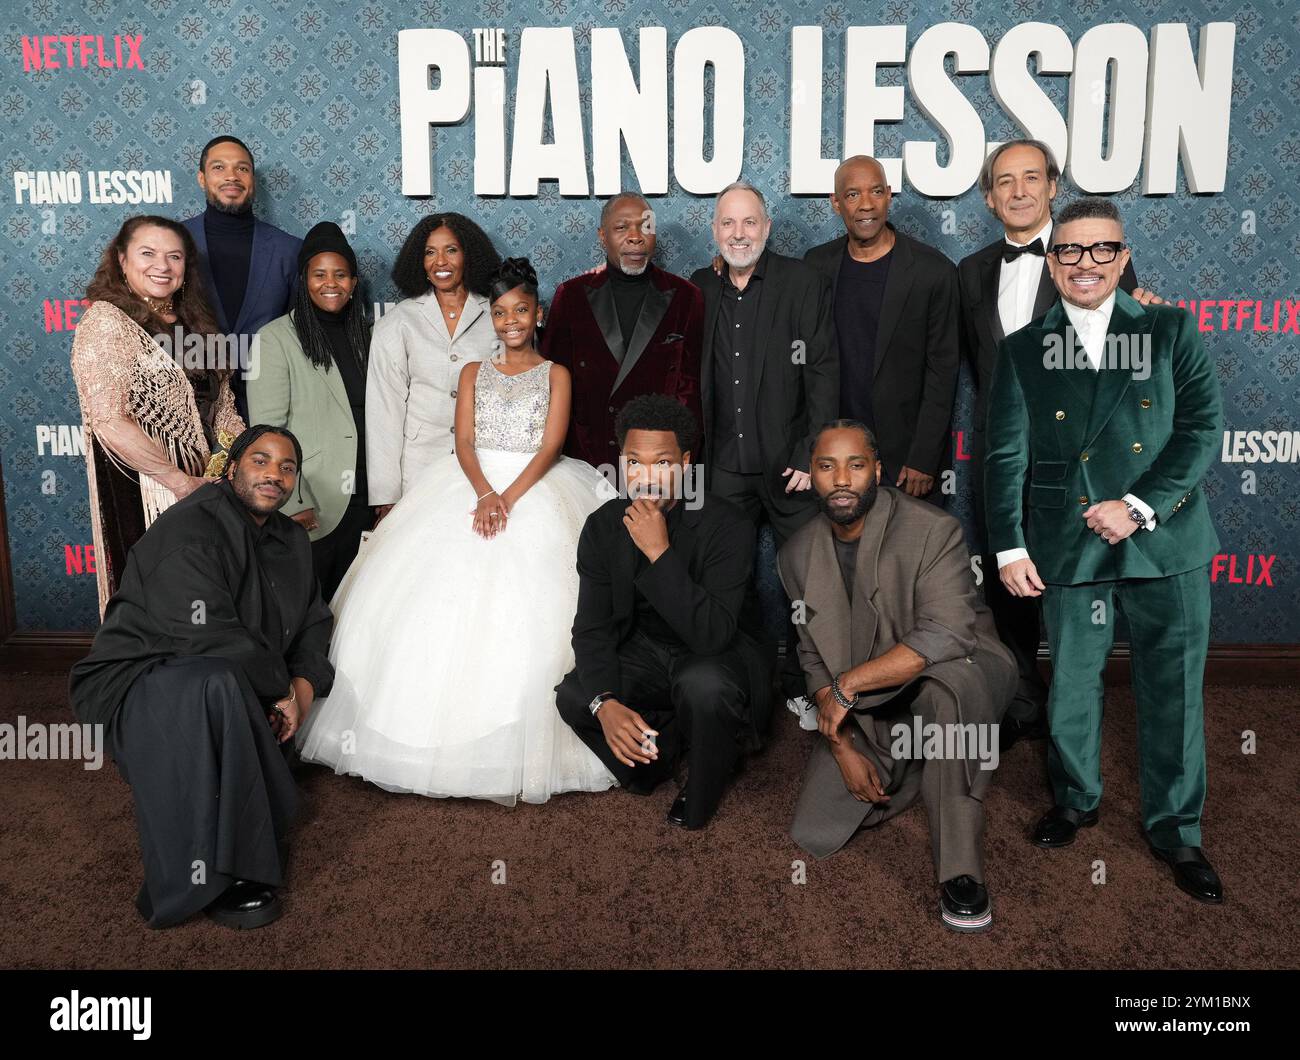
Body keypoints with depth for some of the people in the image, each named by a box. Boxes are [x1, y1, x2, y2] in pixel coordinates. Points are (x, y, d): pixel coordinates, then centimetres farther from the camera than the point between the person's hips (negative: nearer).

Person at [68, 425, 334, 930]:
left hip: (225, 683, 10)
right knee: (216, 688, -38)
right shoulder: (188, 533, -20)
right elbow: (213, 642, -28)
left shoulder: (291, 539, 9)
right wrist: (281, 688, -16)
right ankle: (214, 876, -30)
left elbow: (313, 622, 13)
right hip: (137, 683, -9)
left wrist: (302, 689, -6)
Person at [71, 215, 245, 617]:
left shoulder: (192, 321, 12)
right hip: (141, 489, -6)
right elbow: (110, 424, -18)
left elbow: (223, 406, 12)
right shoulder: (105, 321, -9)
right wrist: (183, 482, -17)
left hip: (210, 483, 6)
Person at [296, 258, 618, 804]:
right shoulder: (474, 371, 18)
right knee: (441, 596, -15)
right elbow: (464, 441, 4)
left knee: (526, 606, -19)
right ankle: (447, 735, -9)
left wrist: (509, 498, -18)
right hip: (472, 486, 3)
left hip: (536, 488, -2)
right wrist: (484, 493, -16)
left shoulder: (555, 374, 11)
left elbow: (551, 447, -2)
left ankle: (517, 748, -13)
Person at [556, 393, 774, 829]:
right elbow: (592, 627, -10)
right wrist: (605, 703, -28)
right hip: (643, 652, 4)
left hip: (715, 657, -4)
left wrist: (661, 553, -40)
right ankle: (668, 748, 7)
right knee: (573, 697, -20)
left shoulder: (728, 525, -24)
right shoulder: (604, 525, -9)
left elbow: (713, 635, -32)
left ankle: (701, 791, -4)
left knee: (703, 684, -37)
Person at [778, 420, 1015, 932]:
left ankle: (961, 872, -28)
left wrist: (849, 683, -28)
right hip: (865, 713, 5)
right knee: (814, 834, -2)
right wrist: (843, 749, -7)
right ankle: (915, 772, 26)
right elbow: (815, 660, 2)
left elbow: (946, 636, -31)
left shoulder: (932, 530, -20)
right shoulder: (798, 554, -3)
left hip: (958, 674, -5)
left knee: (946, 681, -41)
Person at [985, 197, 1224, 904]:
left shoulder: (1171, 331, 5)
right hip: (1068, 549, 0)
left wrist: (1139, 506, -13)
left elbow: (1202, 429, -2)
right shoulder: (1022, 351, 5)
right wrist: (1008, 547, -4)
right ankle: (1075, 800, 35)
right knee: (1072, 686, 12)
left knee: (1173, 692, 7)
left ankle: (1175, 831, 26)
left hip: (1167, 544, 0)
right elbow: (1006, 457, 2)